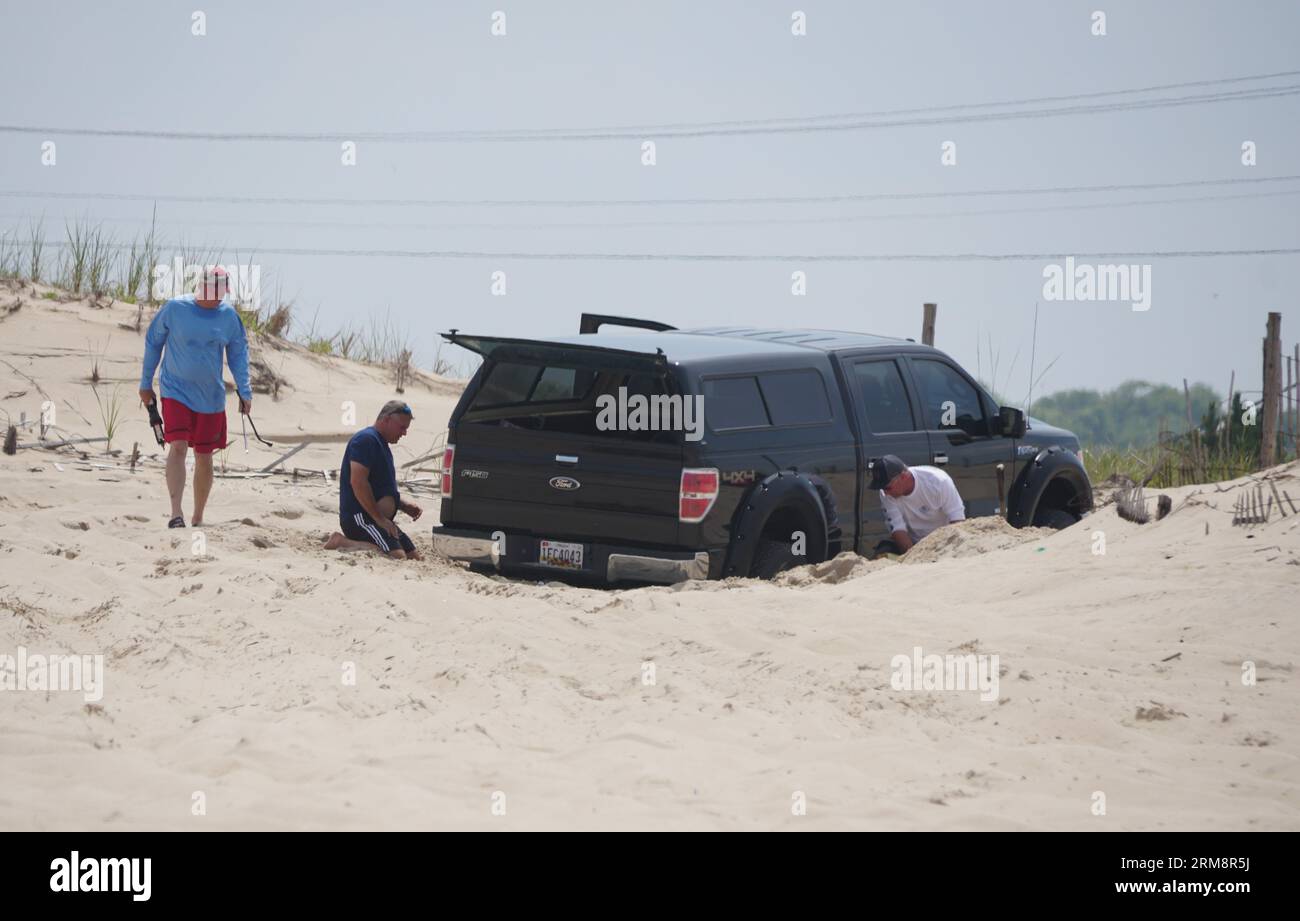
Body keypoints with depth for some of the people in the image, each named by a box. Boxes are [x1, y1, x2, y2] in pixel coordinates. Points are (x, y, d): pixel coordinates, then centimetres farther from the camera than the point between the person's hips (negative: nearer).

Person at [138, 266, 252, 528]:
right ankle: (176, 514, -23)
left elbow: (238, 355, 10)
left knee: (204, 457, 8)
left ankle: (198, 519, 21)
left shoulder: (229, 316, -1)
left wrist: (244, 392, 3)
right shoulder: (174, 308, -8)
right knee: (177, 447, -19)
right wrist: (146, 384, 8)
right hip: (176, 391, -3)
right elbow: (153, 343, 4)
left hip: (211, 397, 3)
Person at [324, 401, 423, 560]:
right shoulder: (366, 439, -12)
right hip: (358, 516, -11)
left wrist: (404, 506, 12)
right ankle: (342, 543, -15)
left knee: (416, 557, 6)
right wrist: (380, 519, -21)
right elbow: (357, 482, -23)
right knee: (398, 556, -26)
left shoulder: (381, 444, 21)